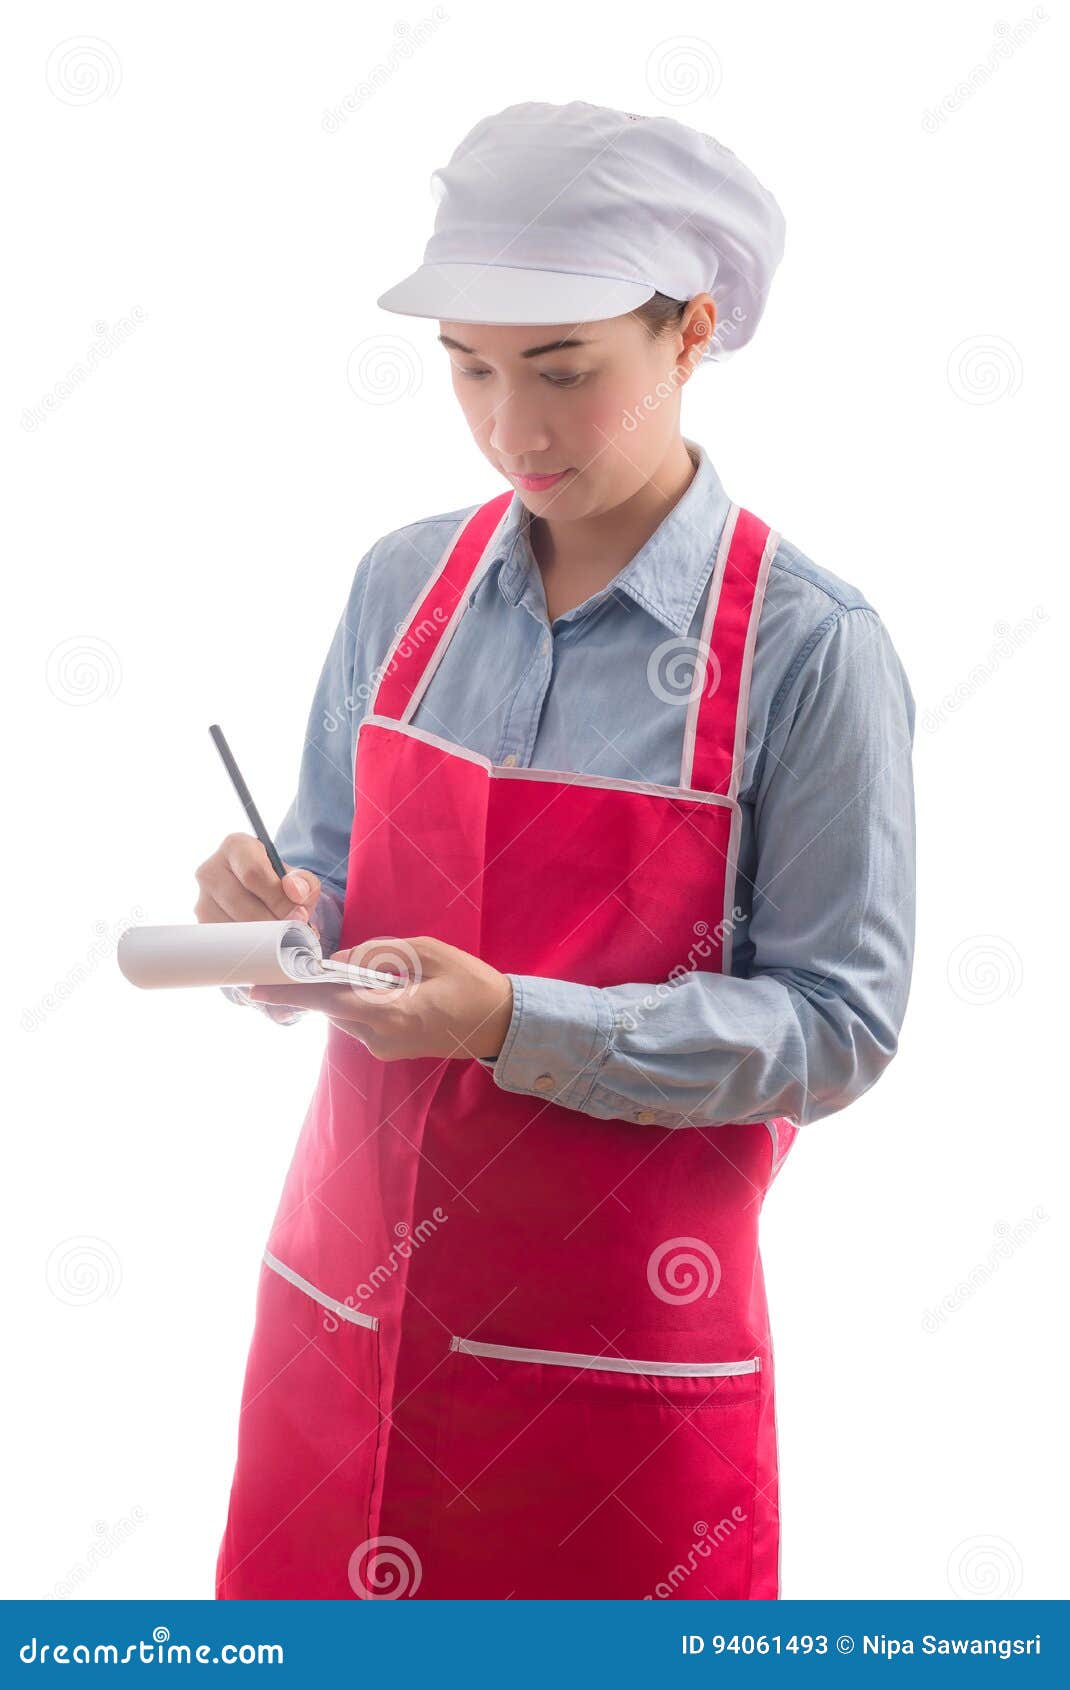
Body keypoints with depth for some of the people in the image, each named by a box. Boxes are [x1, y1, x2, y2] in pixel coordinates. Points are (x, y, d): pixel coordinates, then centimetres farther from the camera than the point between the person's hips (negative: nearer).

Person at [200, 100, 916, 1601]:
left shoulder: (808, 650, -11)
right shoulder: (404, 586, 3)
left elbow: (840, 1026, -13)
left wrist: (510, 1022, -23)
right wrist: (285, 922, -12)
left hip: (617, 1351, -4)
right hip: (350, 1300, 4)